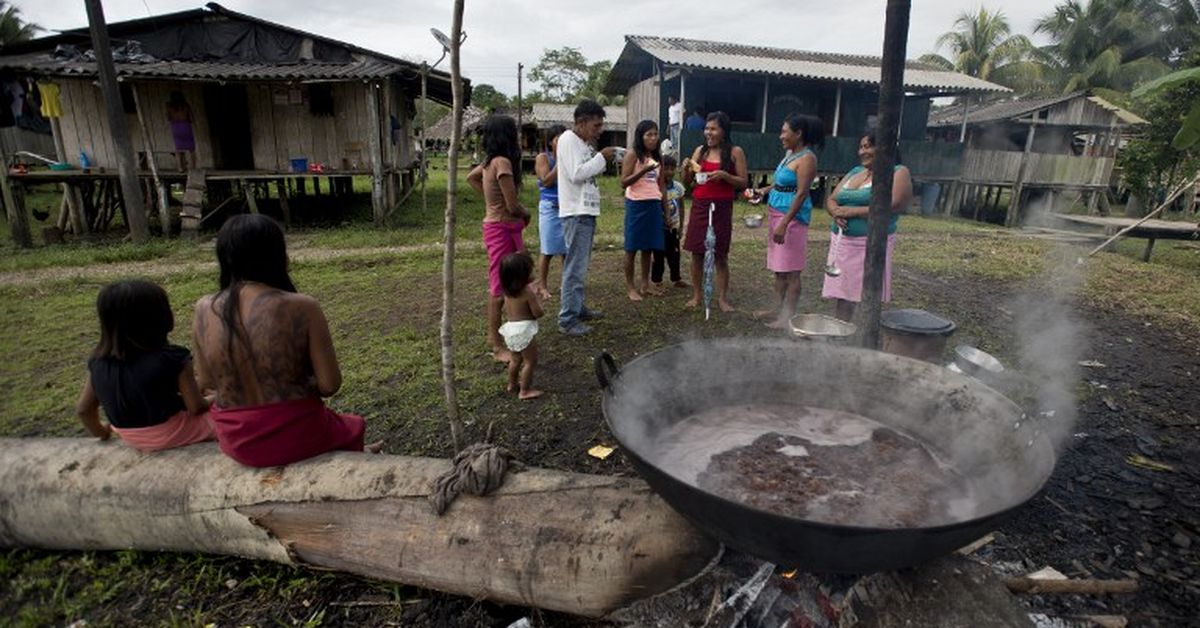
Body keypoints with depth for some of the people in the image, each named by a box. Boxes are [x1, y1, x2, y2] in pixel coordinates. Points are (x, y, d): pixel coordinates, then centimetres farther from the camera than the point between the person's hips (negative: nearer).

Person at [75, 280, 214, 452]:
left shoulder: (98, 361, -7)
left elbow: (83, 408, 4)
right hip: (173, 436, -7)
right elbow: (196, 407, -19)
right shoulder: (172, 358, -25)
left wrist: (100, 432, 22)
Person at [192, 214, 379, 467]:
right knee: (352, 427, 31)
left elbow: (206, 382, 2)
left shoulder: (204, 310, -10)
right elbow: (329, 385, -18)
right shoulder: (301, 308, -22)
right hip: (295, 436, -3)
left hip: (236, 442, 4)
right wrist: (302, 385, 2)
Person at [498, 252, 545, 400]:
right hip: (524, 330, -8)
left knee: (516, 359, 25)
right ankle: (525, 390, 10)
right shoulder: (528, 291, -19)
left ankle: (512, 384, 39)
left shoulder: (507, 291, 3)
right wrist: (536, 297, 1)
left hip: (511, 328, 8)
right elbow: (538, 313, -16)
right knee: (530, 361, 6)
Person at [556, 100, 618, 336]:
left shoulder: (584, 142, 16)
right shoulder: (568, 139, -11)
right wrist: (601, 157, -12)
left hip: (587, 211, 10)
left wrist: (602, 161, 4)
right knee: (575, 267, -9)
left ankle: (578, 308, 26)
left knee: (580, 265, 16)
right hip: (576, 212, -10)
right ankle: (567, 320, -4)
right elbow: (576, 174, -21)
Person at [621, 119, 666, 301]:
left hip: (654, 205, 6)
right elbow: (623, 183, -13)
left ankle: (645, 283, 19)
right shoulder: (632, 155, -7)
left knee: (649, 246, 8)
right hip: (636, 204, -6)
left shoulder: (658, 157, 13)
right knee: (632, 247, 0)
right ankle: (630, 286, 7)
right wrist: (644, 170, -23)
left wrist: (665, 208, 15)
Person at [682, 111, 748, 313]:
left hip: (721, 208, -3)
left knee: (721, 255, 2)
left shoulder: (735, 152, -2)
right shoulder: (700, 150, 8)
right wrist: (686, 168, -7)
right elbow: (687, 182, 13)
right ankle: (696, 295, 17)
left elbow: (743, 183, -3)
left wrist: (724, 175, -18)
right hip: (699, 206, 3)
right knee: (697, 252, 6)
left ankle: (722, 298, 11)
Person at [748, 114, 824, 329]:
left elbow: (801, 193, -19)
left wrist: (784, 223, -24)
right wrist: (764, 190, 9)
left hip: (793, 216, -9)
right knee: (778, 268, 14)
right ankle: (779, 309, 25)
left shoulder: (806, 158, -13)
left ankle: (788, 317, 2)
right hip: (776, 212, 9)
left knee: (790, 271, -4)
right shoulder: (790, 153, 14)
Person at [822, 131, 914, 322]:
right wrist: (836, 213, -7)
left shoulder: (898, 173, 0)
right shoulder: (854, 172, 19)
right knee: (843, 299, 7)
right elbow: (831, 200, 16)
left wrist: (853, 211, -14)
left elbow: (893, 206, -15)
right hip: (842, 242, 6)